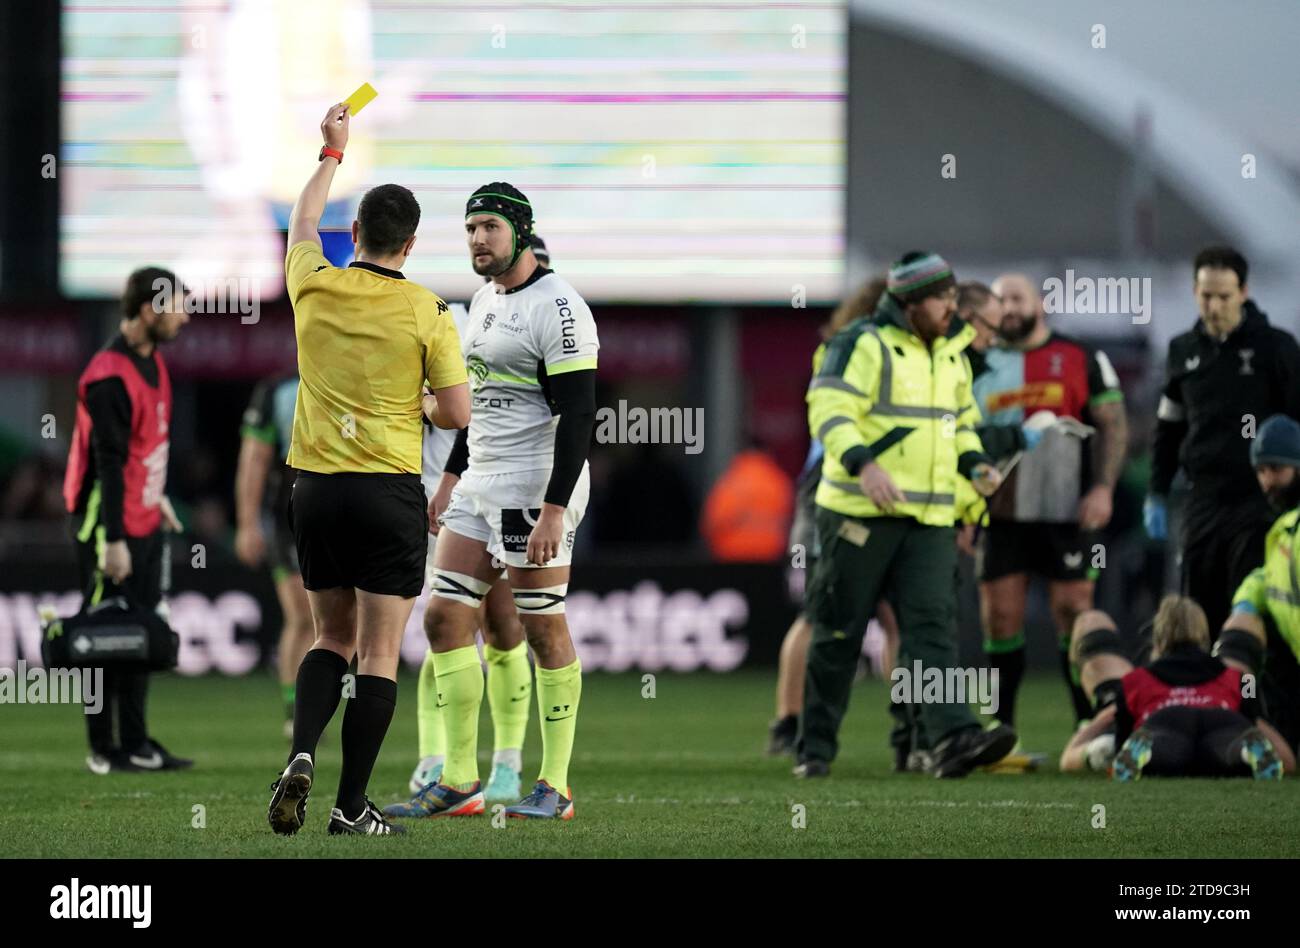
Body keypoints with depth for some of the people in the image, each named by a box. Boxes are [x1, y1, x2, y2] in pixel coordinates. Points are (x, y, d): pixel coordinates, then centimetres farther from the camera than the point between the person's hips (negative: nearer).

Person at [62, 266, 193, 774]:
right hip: (113, 527, -9)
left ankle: (135, 744, 17)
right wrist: (113, 540, -22)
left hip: (146, 521, 9)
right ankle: (104, 750, 1)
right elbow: (108, 461, -21)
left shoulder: (152, 361, 10)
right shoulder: (111, 377, -20)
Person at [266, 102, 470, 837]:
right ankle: (352, 806, -1)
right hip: (389, 493, -4)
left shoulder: (315, 286, 0)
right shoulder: (427, 313, -9)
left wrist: (334, 151, 36)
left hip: (316, 488, 4)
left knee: (333, 639, 17)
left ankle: (303, 754, -7)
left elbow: (304, 222, 23)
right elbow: (458, 413, -8)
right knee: (380, 653, 2)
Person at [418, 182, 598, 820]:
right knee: (445, 617, 4)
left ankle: (556, 787, 4)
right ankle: (459, 782, 8)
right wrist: (451, 478, 25)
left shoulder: (557, 308, -14)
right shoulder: (485, 300, 14)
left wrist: (554, 510, -23)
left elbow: (577, 416, -18)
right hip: (482, 481, 9)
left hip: (536, 484, -9)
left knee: (543, 626, -4)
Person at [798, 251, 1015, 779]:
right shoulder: (864, 344, -8)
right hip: (859, 512, -6)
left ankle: (953, 739, -23)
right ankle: (815, 749, 13)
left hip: (929, 518, 6)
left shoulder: (952, 354, 16)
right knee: (838, 633, 2)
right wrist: (863, 464, -32)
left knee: (931, 625, -9)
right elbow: (828, 409, -18)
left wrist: (974, 464, 8)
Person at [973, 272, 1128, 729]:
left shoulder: (1082, 360, 4)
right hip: (1000, 515, 2)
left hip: (1066, 513, -2)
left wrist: (1103, 487, -10)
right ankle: (1000, 732, 7)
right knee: (1000, 617, 0)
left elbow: (1113, 425, 2)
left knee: (1074, 612, -3)